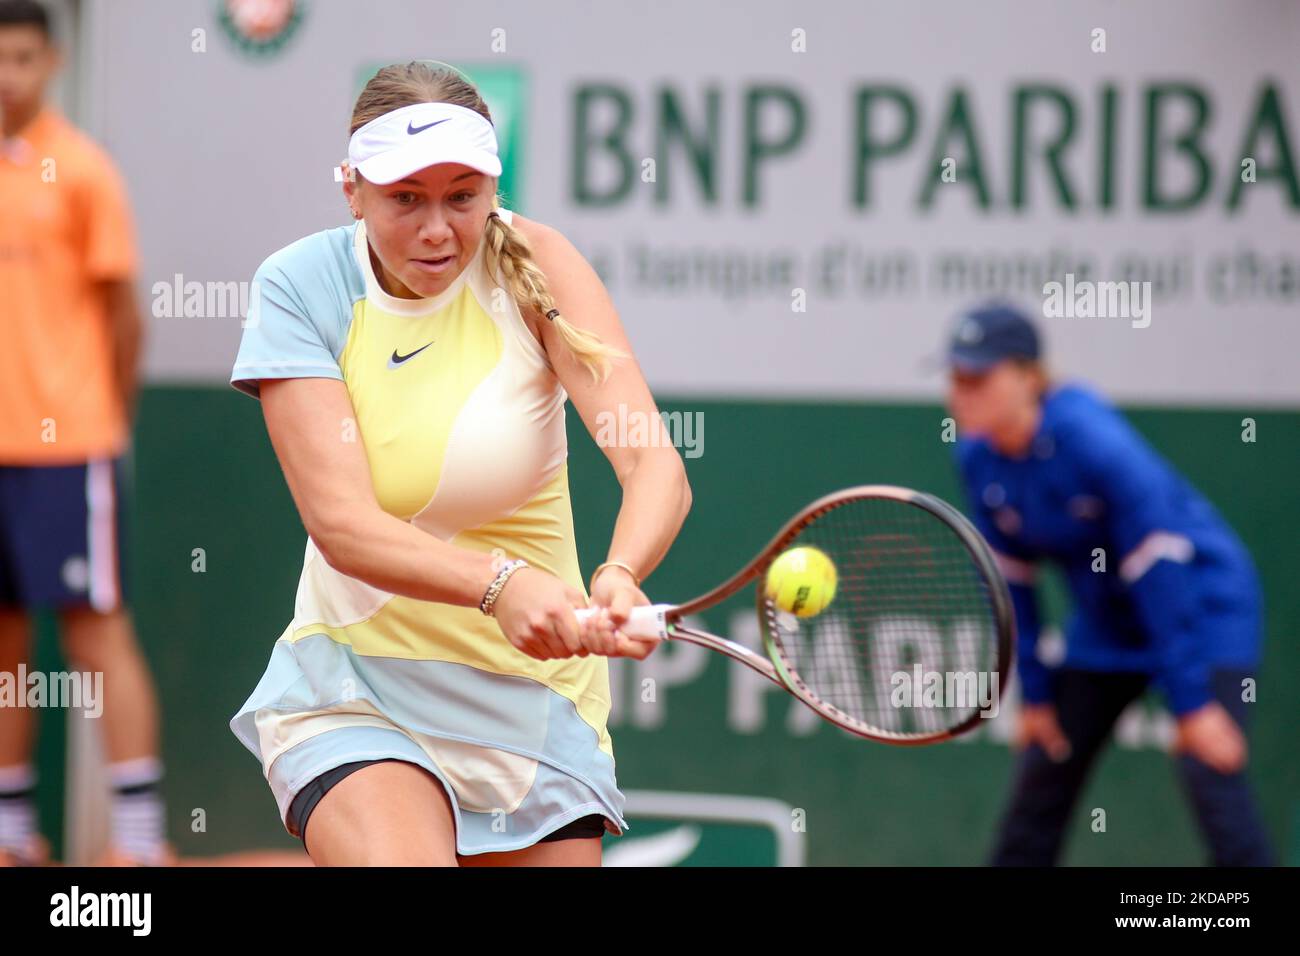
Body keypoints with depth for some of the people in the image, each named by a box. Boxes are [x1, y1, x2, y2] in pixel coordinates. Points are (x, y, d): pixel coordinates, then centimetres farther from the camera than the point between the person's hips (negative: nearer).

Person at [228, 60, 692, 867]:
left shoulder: (530, 264, -9)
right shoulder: (300, 286, -8)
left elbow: (658, 467, -20)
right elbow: (340, 521, -19)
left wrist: (619, 577, -42)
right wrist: (498, 584, -36)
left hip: (537, 686, 2)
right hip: (356, 688, -2)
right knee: (401, 855, -28)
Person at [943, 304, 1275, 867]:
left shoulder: (1093, 440, -29)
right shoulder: (978, 459, -9)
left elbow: (1159, 573, -28)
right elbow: (1009, 578, 2)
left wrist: (1191, 703, -27)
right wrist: (1034, 692, 0)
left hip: (1202, 605, -7)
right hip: (1106, 625, 7)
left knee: (1211, 778, -22)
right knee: (1038, 790, 6)